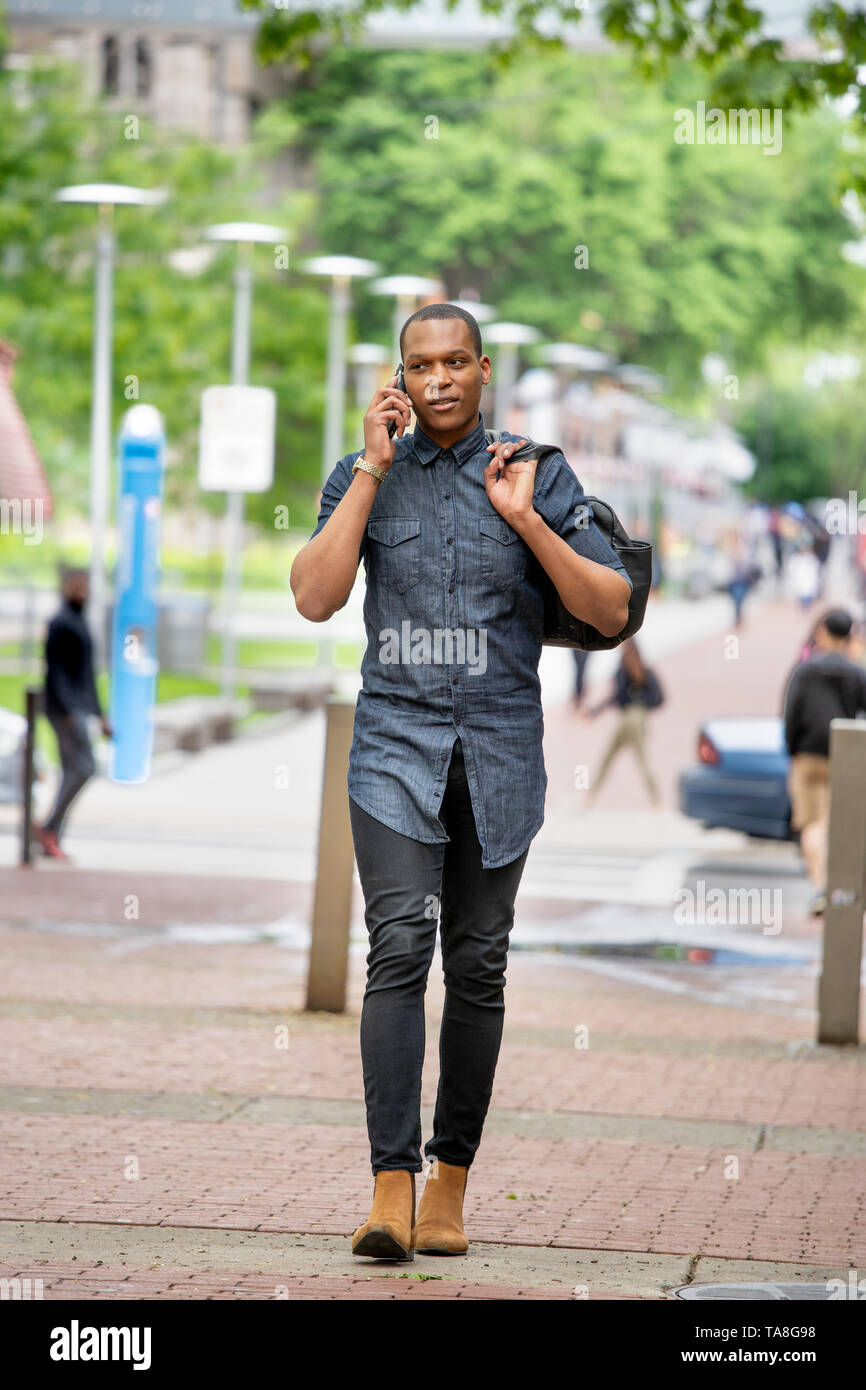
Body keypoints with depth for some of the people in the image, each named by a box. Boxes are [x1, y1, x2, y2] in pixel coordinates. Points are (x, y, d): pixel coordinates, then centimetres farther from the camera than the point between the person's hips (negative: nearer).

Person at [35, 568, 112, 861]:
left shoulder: (79, 623, 19)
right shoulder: (59, 623, -11)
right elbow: (54, 669, -18)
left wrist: (101, 715, 21)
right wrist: (68, 712, -24)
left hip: (77, 709, 10)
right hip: (65, 708, -10)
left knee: (71, 771, 5)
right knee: (85, 768, -15)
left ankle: (52, 842, 5)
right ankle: (50, 827, -9)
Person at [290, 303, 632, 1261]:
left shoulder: (538, 477, 4)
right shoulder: (365, 476, 5)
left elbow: (611, 612, -2)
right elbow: (313, 597, -9)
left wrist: (524, 519, -12)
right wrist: (374, 469, -10)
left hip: (499, 749, 1)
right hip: (395, 741, -1)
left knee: (478, 963, 4)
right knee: (400, 943, -16)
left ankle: (450, 1182, 15)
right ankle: (391, 1191, -21)